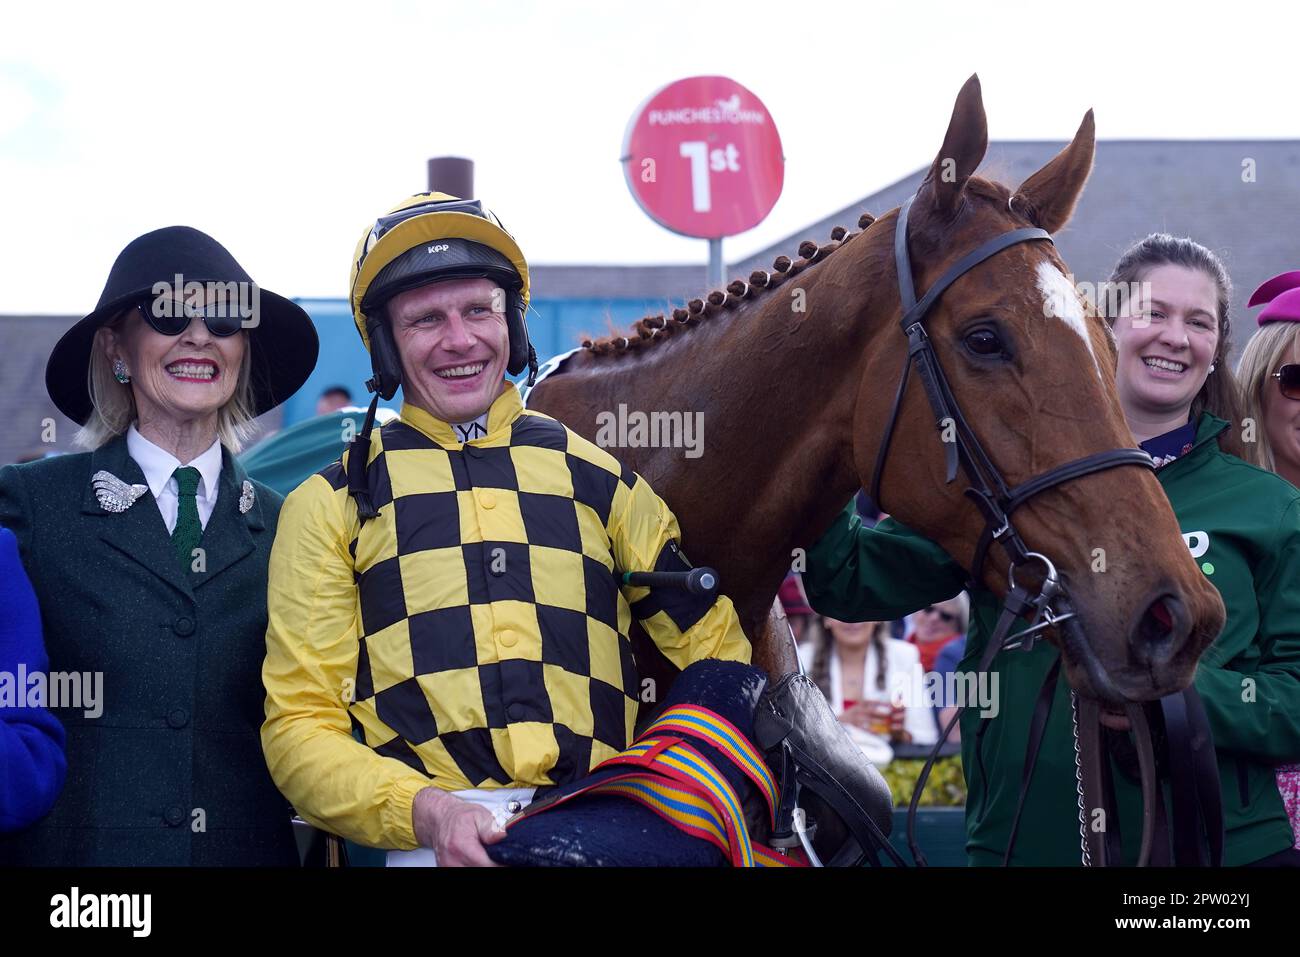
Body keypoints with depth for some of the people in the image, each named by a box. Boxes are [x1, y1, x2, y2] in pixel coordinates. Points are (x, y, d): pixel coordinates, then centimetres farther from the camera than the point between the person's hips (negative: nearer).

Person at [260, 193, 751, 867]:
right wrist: (426, 812, -11)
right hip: (415, 841, -2)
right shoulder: (330, 507, 13)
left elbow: (716, 648, 19)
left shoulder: (595, 478, 19)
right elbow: (300, 724, 6)